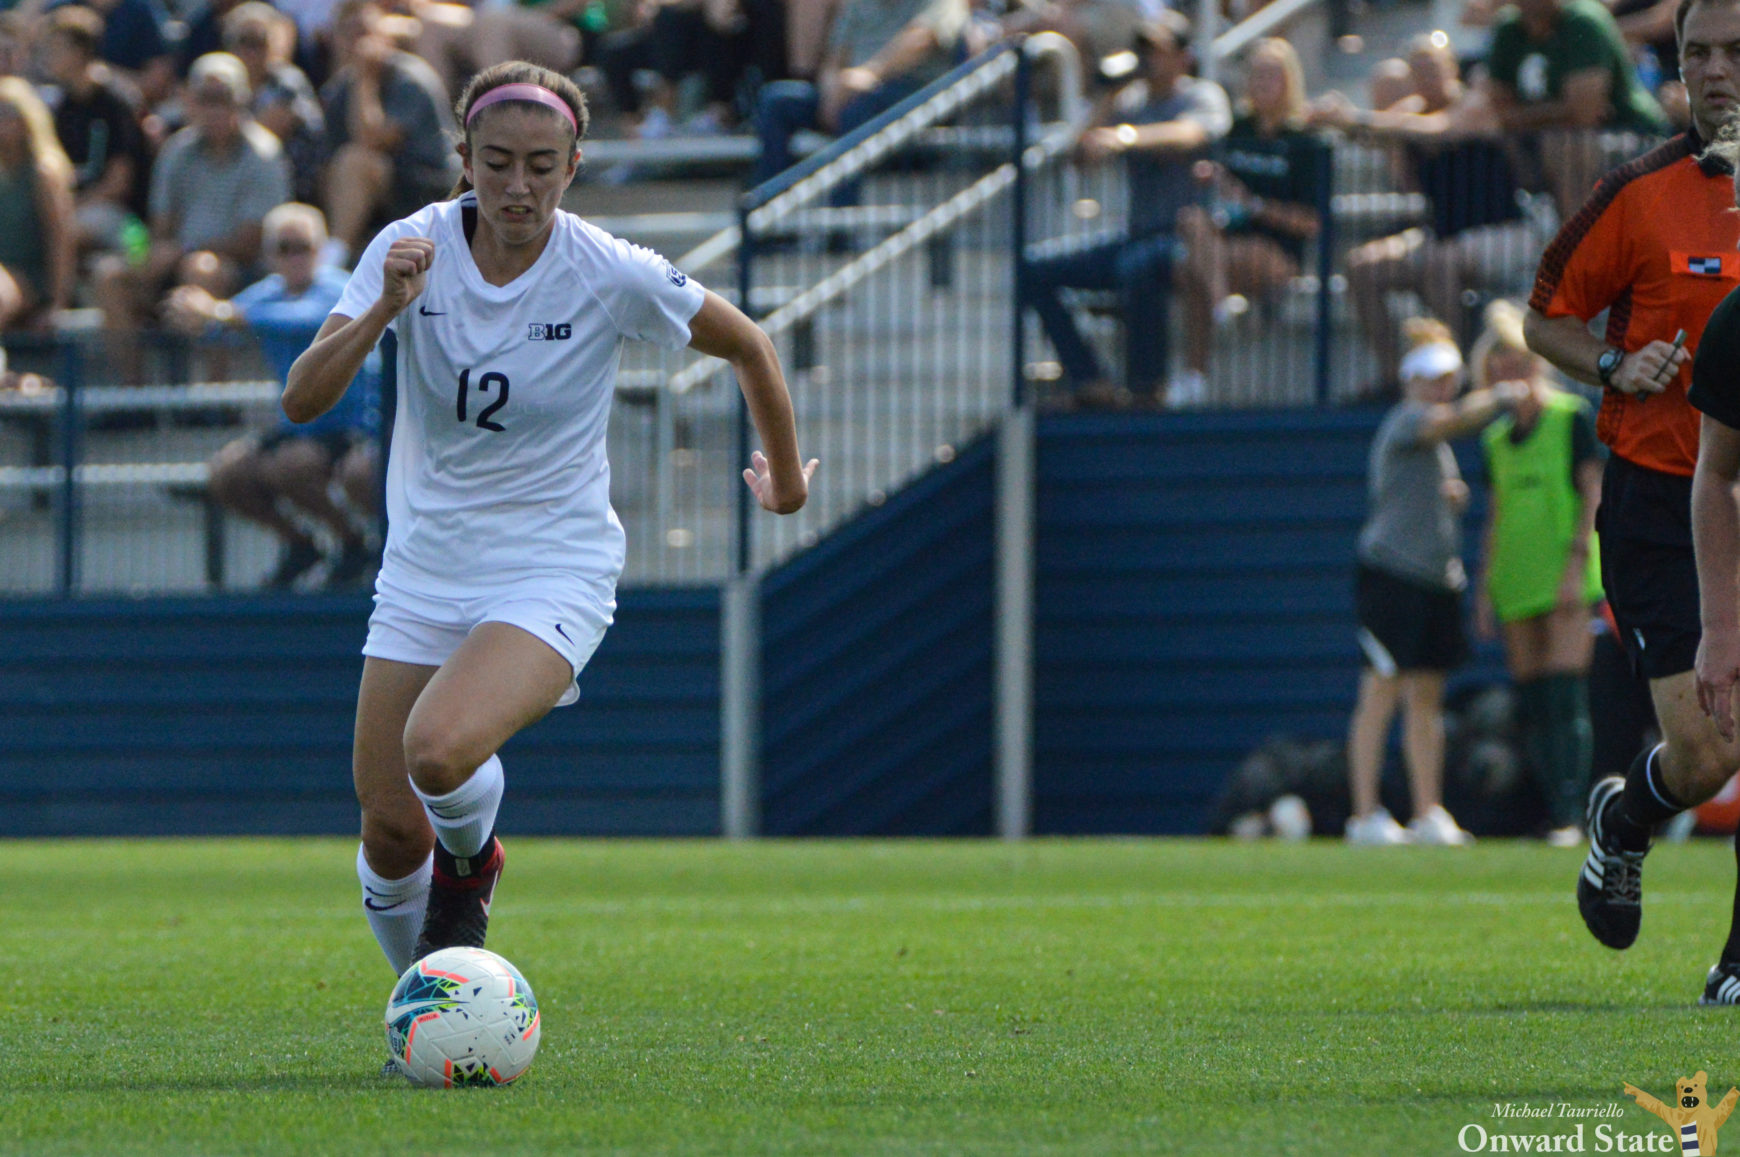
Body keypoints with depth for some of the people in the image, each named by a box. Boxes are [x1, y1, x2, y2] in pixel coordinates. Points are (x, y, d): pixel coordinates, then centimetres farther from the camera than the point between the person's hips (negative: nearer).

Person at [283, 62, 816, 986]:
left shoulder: (613, 276, -14)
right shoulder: (413, 249, -8)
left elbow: (747, 347, 3)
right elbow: (301, 399, -15)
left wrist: (786, 479, 16)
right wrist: (383, 310, -30)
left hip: (553, 575, -3)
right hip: (423, 576, 3)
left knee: (440, 748, -31)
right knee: (391, 834, -1)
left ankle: (472, 860, 5)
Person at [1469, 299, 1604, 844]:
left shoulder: (1574, 417, 0)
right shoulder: (1497, 440, 15)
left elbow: (1595, 493, -5)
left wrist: (1577, 564, -15)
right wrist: (1485, 590, 13)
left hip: (1566, 579, -6)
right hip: (1517, 585, 6)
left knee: (1566, 696, -15)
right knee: (1530, 704, 2)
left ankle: (1569, 818, -18)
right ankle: (1554, 814, 5)